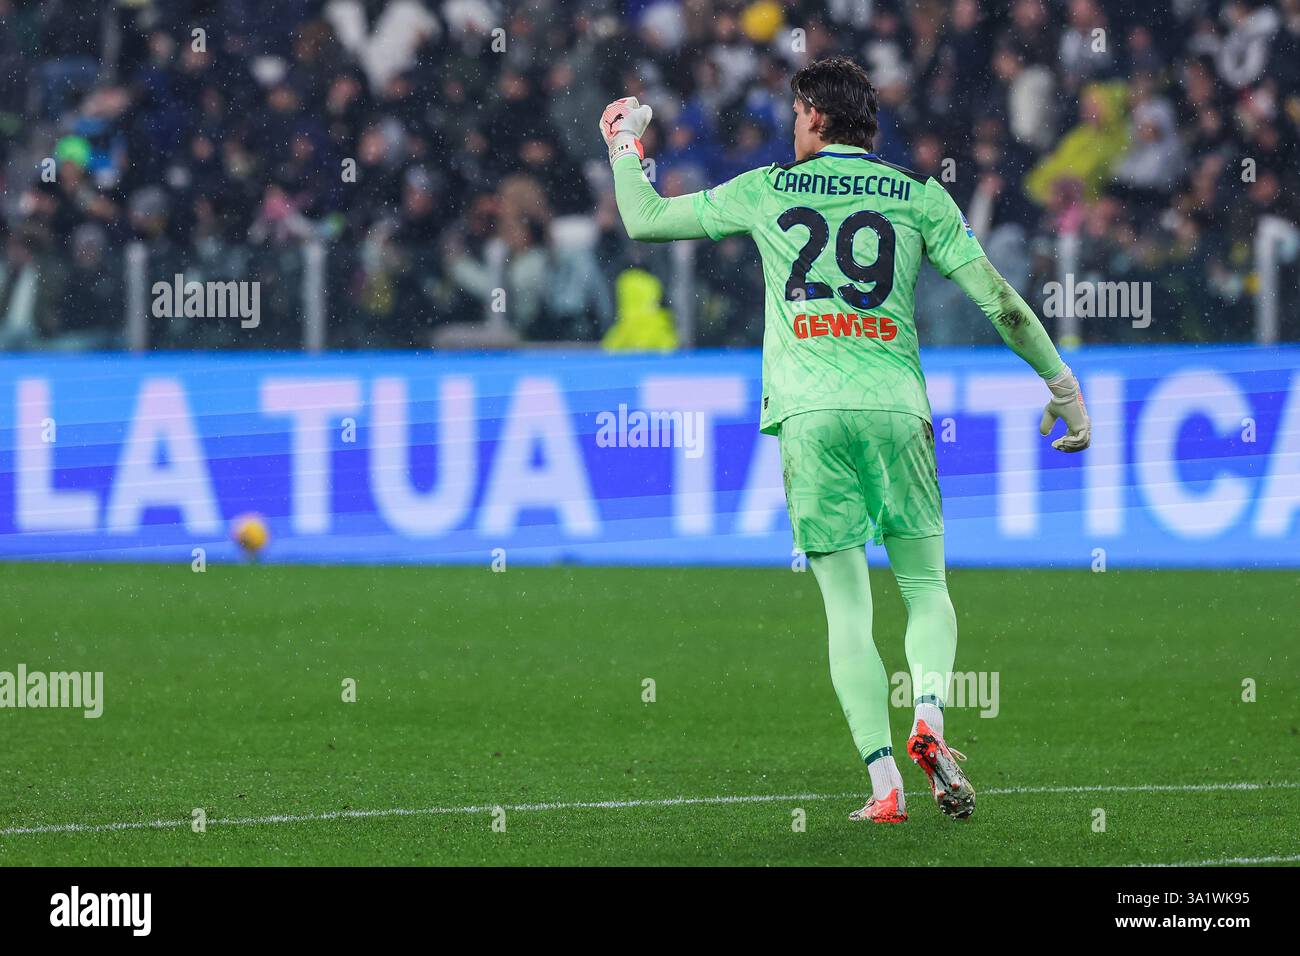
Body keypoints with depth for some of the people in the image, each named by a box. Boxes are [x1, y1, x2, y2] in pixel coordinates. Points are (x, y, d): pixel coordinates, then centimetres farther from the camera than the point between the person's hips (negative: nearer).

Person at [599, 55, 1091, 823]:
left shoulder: (765, 191, 10)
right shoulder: (919, 198, 9)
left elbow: (645, 219, 20)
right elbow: (997, 298, 5)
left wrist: (626, 145, 38)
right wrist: (1061, 381, 14)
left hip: (809, 413, 0)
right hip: (894, 406, 0)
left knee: (847, 608, 1)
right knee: (926, 587, 11)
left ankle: (885, 781, -8)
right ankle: (929, 717, -17)